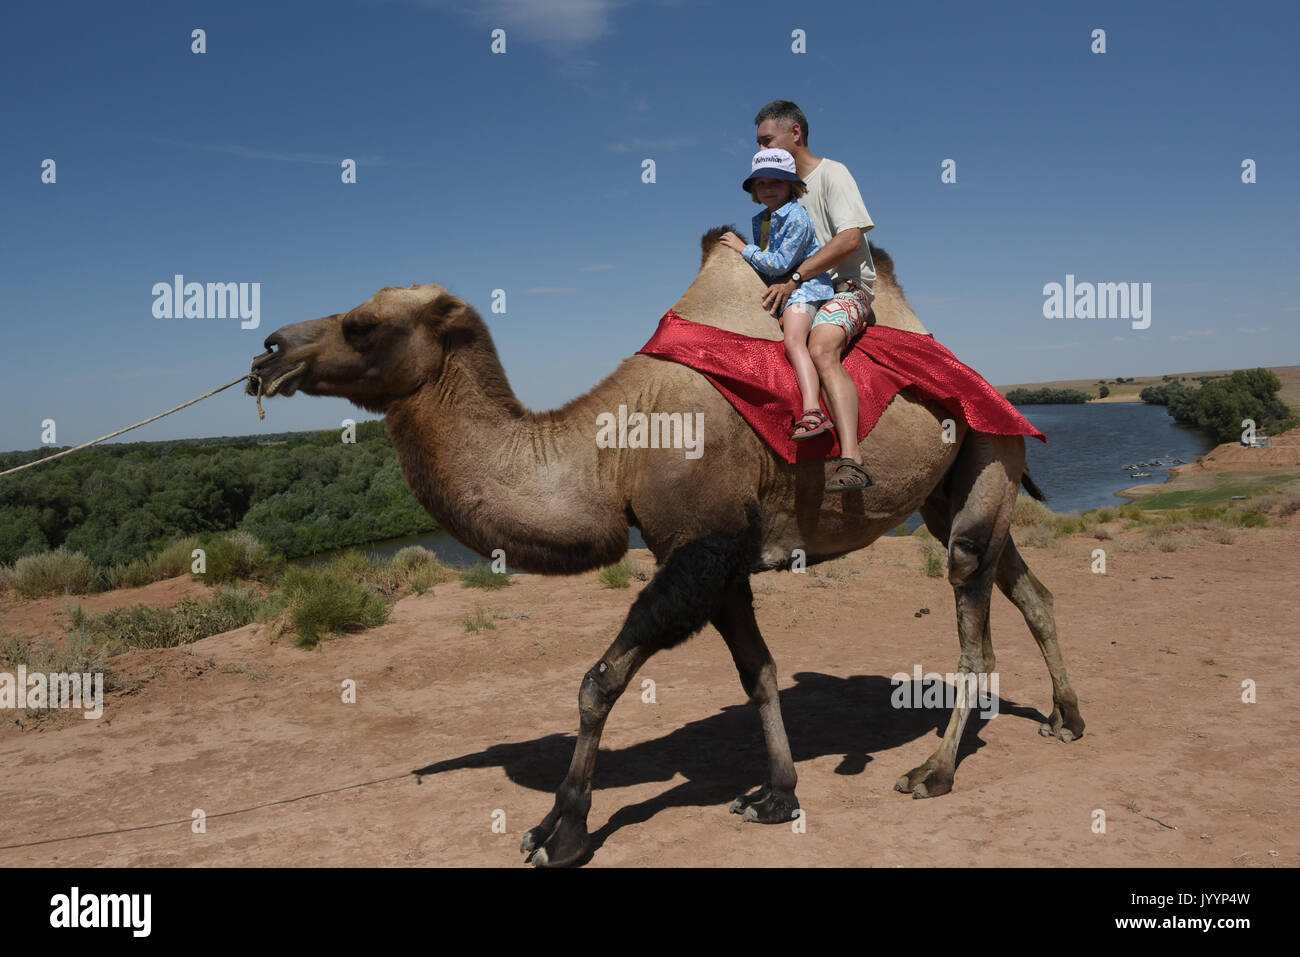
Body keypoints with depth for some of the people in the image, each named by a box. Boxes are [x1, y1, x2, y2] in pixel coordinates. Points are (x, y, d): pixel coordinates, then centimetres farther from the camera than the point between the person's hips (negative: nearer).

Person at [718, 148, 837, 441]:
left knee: (793, 340, -30)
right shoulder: (760, 220, 14)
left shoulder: (796, 217, -12)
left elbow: (779, 264, -18)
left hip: (803, 288, -10)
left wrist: (744, 249, -9)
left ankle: (812, 413, -45)